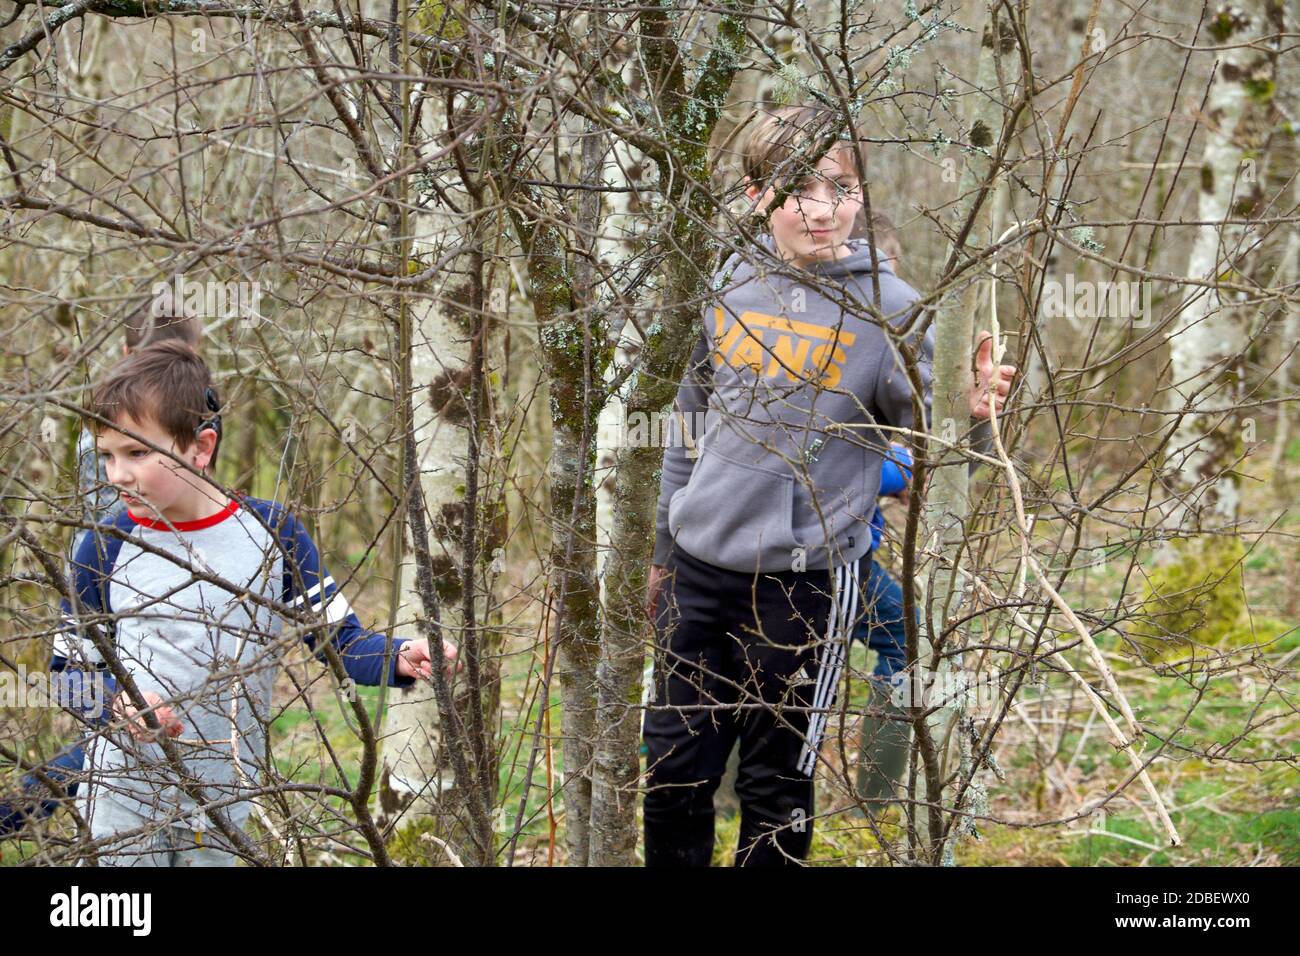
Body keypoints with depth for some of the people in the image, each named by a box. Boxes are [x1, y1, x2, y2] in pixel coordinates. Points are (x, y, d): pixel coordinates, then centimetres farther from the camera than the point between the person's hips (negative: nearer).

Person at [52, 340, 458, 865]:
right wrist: (114, 702, -19)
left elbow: (338, 637, -2)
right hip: (122, 800, 0)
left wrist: (399, 660, -21)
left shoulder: (271, 532, -6)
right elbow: (69, 670, 1)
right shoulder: (106, 550, -6)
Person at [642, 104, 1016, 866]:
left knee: (777, 787, 7)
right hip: (698, 569, 4)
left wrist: (966, 411, -32)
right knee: (674, 771, 11)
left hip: (806, 579, -4)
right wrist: (665, 545, 19)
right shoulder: (731, 283, 4)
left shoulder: (890, 307, -7)